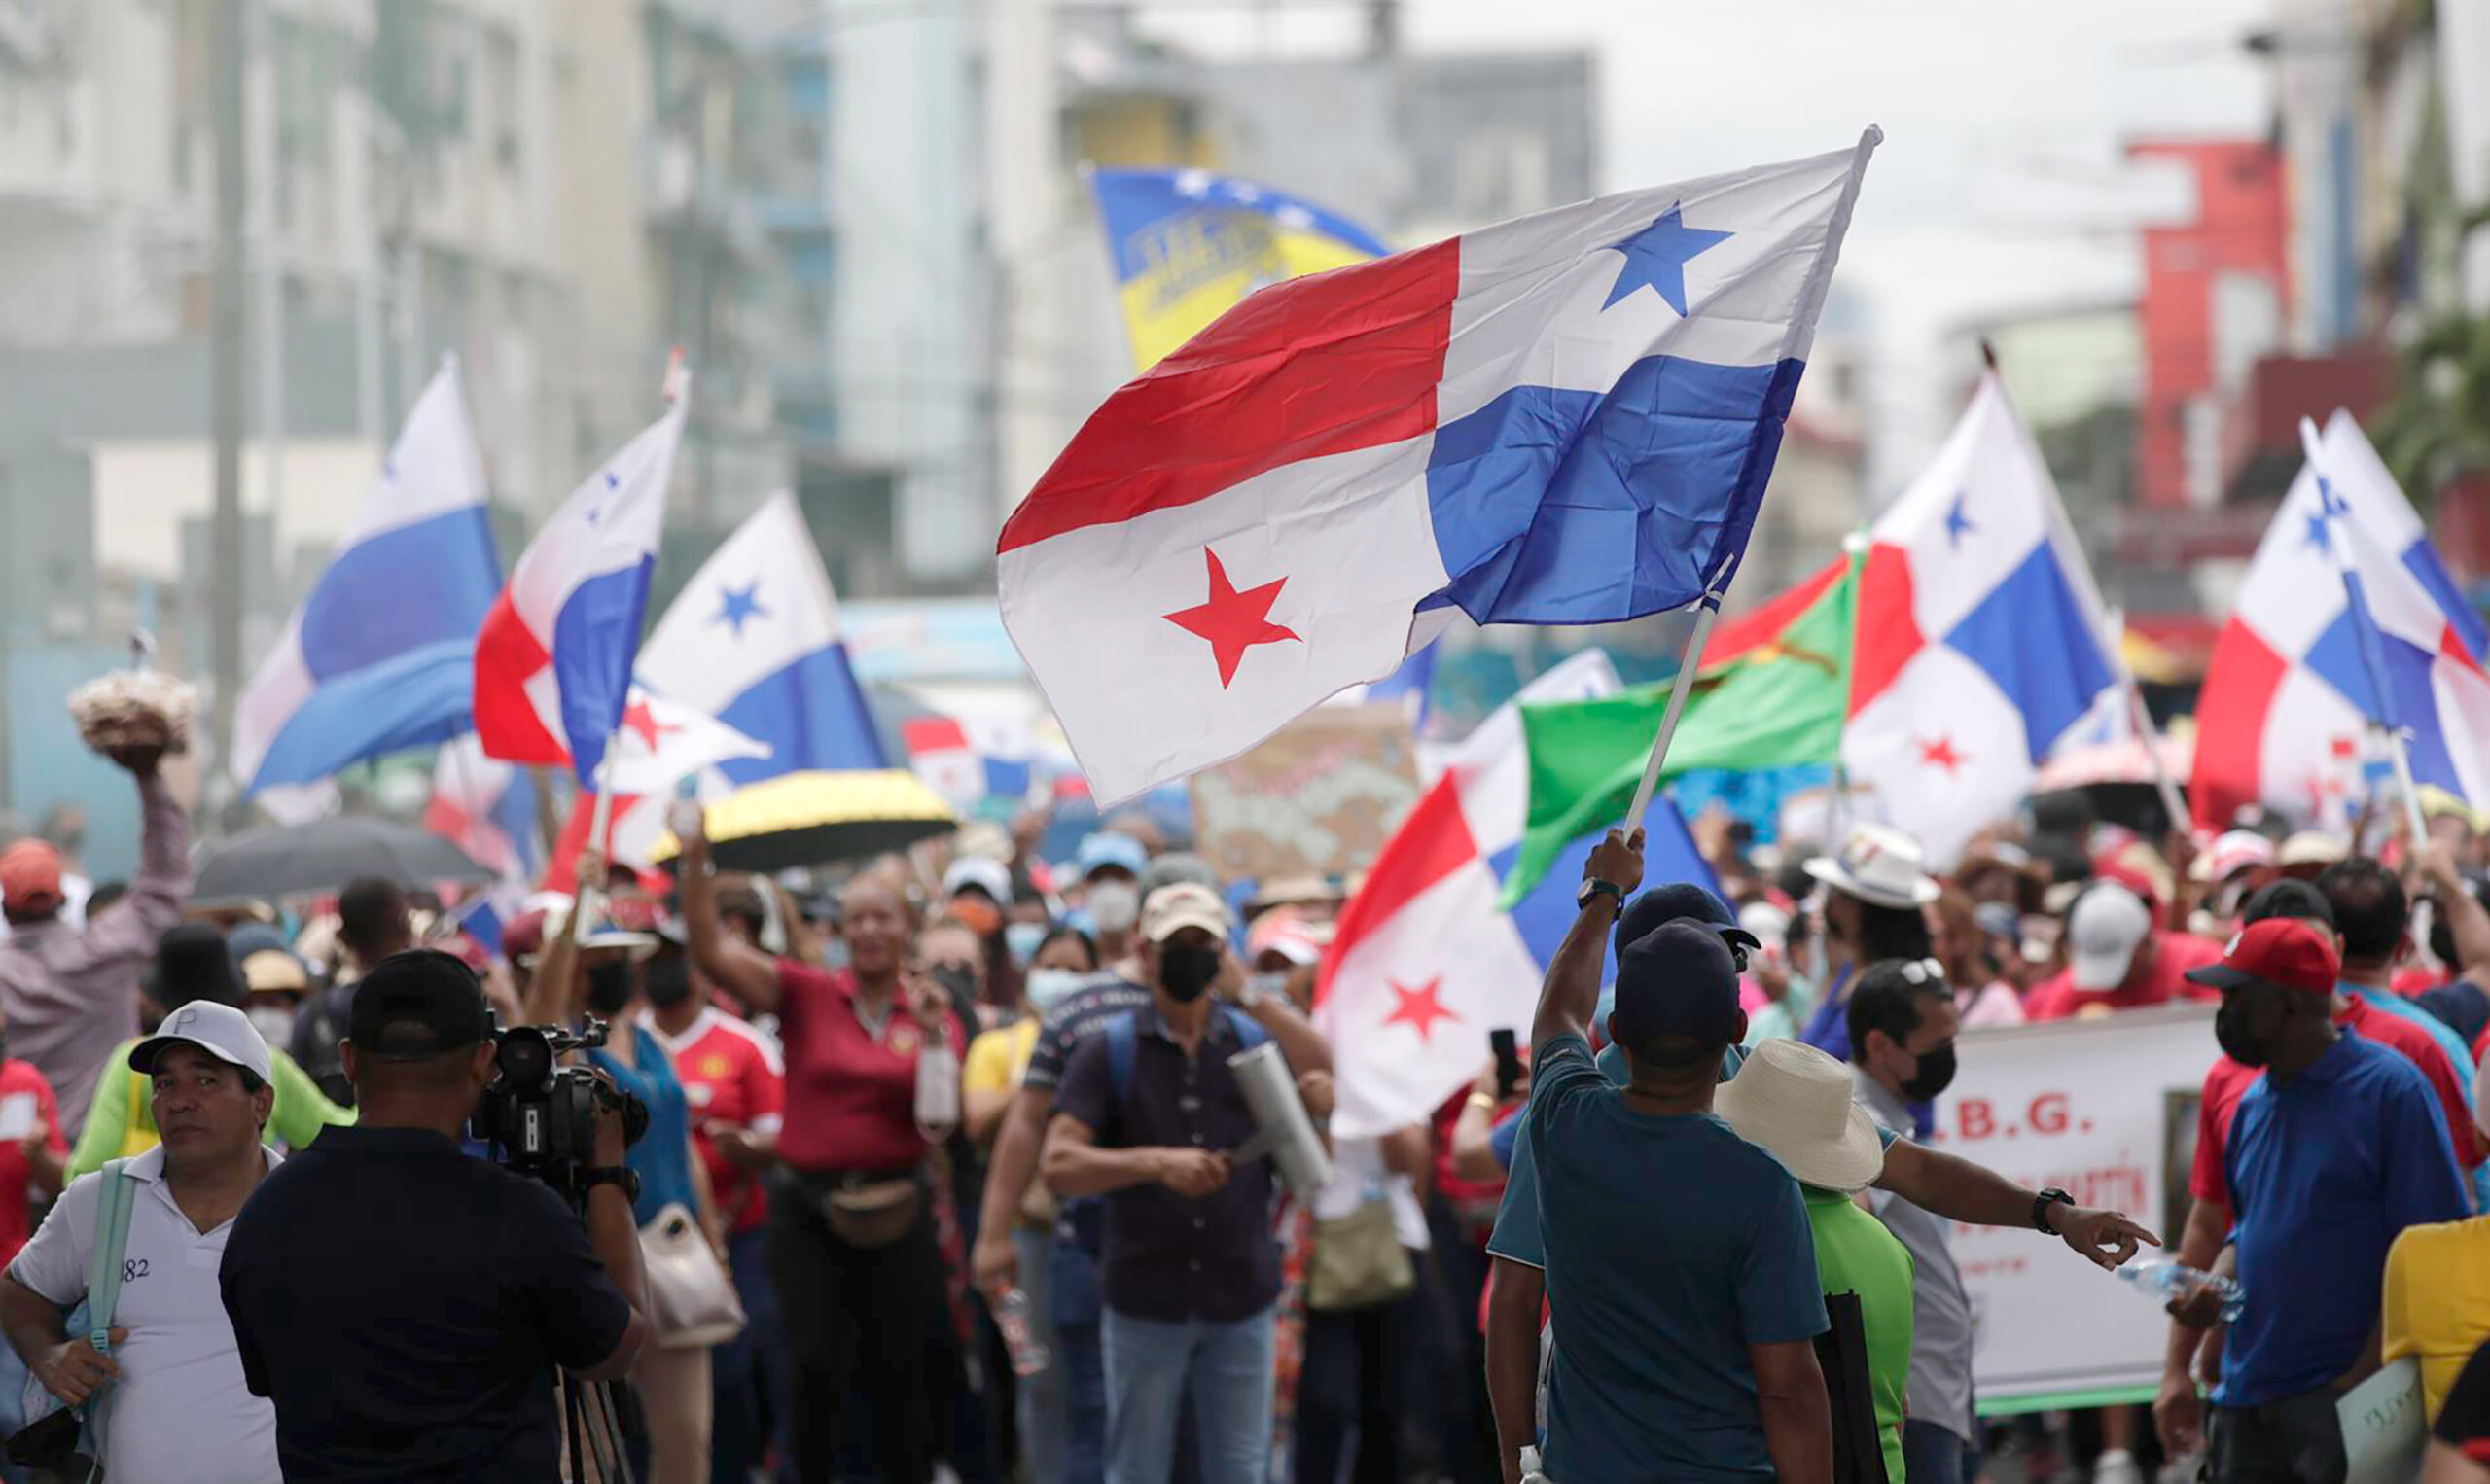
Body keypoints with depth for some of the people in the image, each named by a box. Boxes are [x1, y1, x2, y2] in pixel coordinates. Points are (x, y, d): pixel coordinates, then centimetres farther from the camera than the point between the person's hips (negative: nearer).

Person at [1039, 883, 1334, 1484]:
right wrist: (1157, 1163, -20)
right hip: (1145, 1299, -1)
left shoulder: (1253, 1041, 6)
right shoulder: (1111, 1051, 1)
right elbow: (1059, 1165, -7)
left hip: (1240, 1299, 1)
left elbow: (1331, 1076, -13)